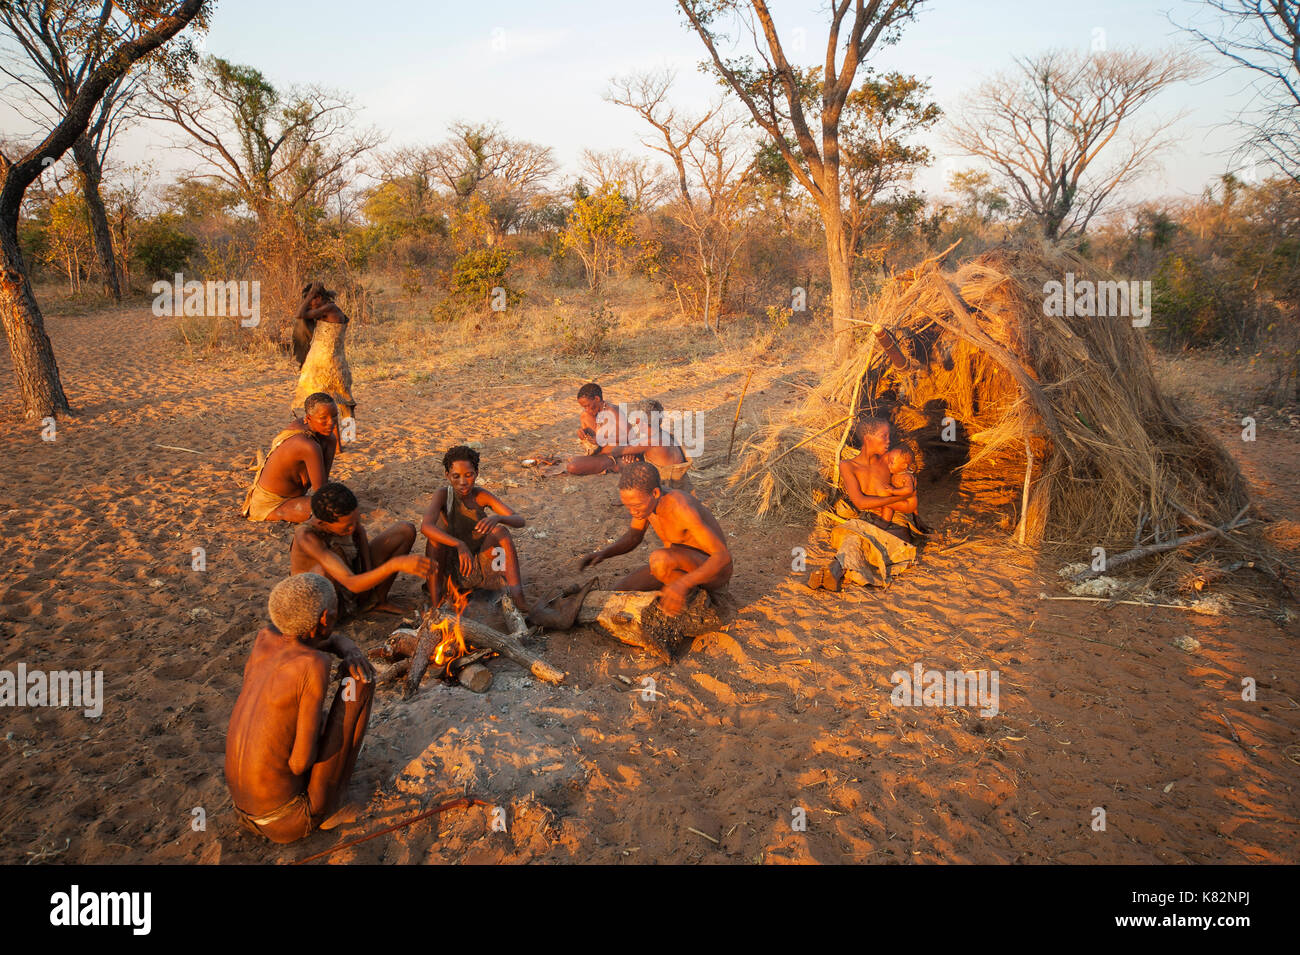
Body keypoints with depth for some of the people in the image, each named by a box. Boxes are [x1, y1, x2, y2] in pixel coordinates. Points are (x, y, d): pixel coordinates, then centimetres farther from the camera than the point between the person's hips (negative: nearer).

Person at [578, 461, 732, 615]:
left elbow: (724, 556, -36)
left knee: (659, 559, -36)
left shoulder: (683, 509, -34)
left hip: (714, 569, -7)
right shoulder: (641, 495, -11)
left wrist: (682, 584, -51)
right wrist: (603, 553, -15)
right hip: (685, 565, 8)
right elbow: (632, 538, 5)